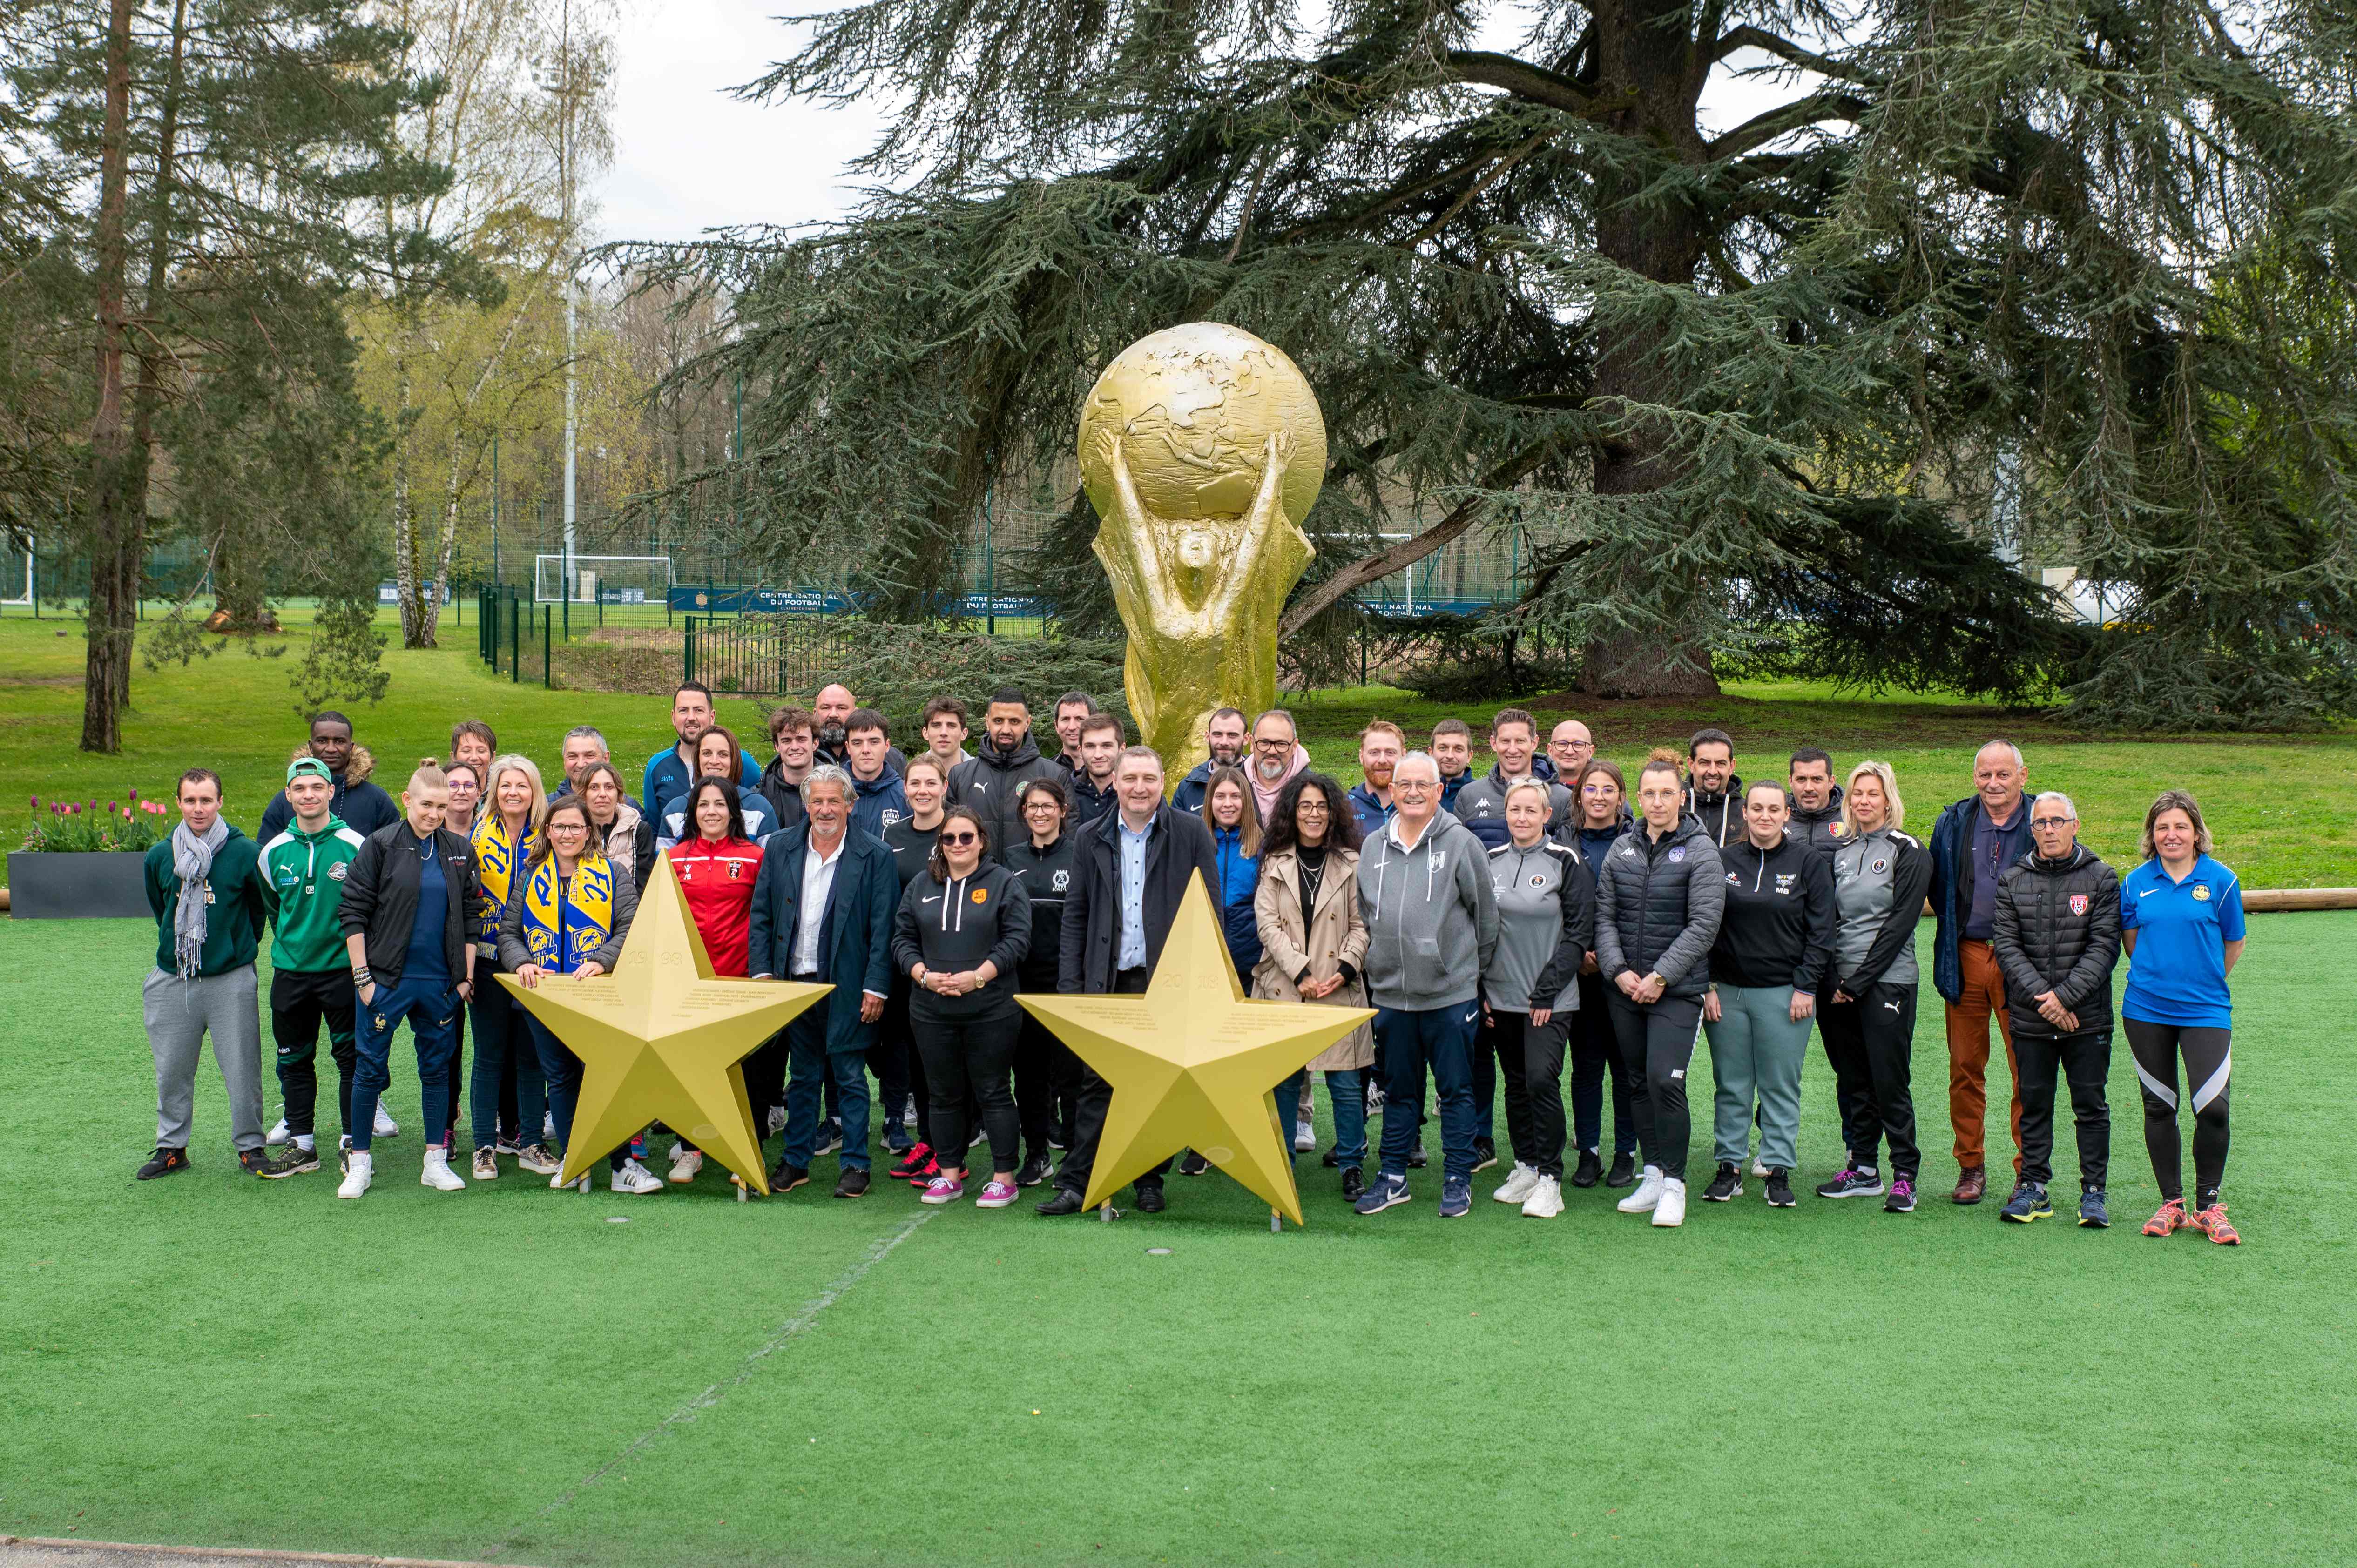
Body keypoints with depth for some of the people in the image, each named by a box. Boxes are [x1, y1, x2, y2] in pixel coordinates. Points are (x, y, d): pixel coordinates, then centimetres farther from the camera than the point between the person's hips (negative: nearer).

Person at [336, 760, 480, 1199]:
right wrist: (362, 976, -9)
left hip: (441, 981, 3)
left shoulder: (459, 851, 7)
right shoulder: (381, 846, -5)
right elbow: (353, 913, -5)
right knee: (370, 1068, 1)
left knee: (437, 1067, 9)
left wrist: (466, 976, 5)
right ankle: (360, 1162, 11)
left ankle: (436, 1162, 17)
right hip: (387, 978, -3)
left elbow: (469, 917, 12)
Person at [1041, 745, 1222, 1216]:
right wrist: (1069, 987, 2)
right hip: (1108, 982, 1)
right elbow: (1075, 916, 9)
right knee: (1095, 1084, 0)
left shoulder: (1191, 833, 1)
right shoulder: (1090, 839, 8)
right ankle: (1076, 1183, 3)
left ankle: (1151, 1181, 18)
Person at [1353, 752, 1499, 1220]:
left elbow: (1486, 916, 0)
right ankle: (1393, 1176, 22)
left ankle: (1458, 1179, 14)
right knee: (1399, 1089, 14)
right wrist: (1378, 967, 13)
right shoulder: (1372, 848, 7)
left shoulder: (1462, 844, -6)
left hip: (1451, 992, -4)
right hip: (1390, 994, 4)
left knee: (1455, 1089, 5)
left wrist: (1474, 969, 4)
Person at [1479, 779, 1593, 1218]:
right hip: (1501, 997, 4)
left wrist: (1547, 992, -10)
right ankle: (1525, 1165, 22)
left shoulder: (1565, 862, -4)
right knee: (1516, 1083, 10)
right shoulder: (1490, 862, 8)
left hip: (1550, 1000, -4)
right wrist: (1479, 991, 5)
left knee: (1542, 1079, -13)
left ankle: (1550, 1178, -5)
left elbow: (1579, 933, -6)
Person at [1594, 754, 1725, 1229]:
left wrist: (1660, 977, -14)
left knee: (1665, 1079, -13)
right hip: (1624, 989, 5)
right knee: (1639, 1082, 9)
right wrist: (1618, 970, -6)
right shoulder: (1622, 849, 8)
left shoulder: (1700, 851, -4)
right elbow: (1604, 916, 8)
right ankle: (1652, 1176, 19)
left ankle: (1674, 1184, -3)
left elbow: (1703, 925, -10)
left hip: (1677, 989, -5)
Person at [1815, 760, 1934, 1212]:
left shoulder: (1908, 853, -3)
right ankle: (1863, 1169, 17)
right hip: (1839, 983, 5)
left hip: (1886, 980, -5)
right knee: (1852, 1080, 9)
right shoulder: (1839, 852, 13)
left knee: (1889, 1081, -6)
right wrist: (1833, 980, -4)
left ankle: (1905, 1176, 0)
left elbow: (1899, 923, -9)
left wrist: (1858, 981, -12)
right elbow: (1828, 919, 9)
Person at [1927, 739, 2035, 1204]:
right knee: (1965, 1067, 7)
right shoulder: (1953, 824, 6)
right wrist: (1953, 928, 10)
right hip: (1966, 959, 3)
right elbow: (1937, 889, 18)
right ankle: (1971, 1167, 17)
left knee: (2028, 1071, 0)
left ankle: (2029, 1171, 9)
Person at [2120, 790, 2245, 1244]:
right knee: (2158, 1107, 8)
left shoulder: (2220, 880, -3)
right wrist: (2161, 977, 11)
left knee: (2213, 1107, -11)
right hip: (2146, 1012, 2)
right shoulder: (2136, 883, 2)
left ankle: (2208, 1204, 6)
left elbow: (2233, 946, 7)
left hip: (2205, 1010, -2)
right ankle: (2171, 1202, 20)